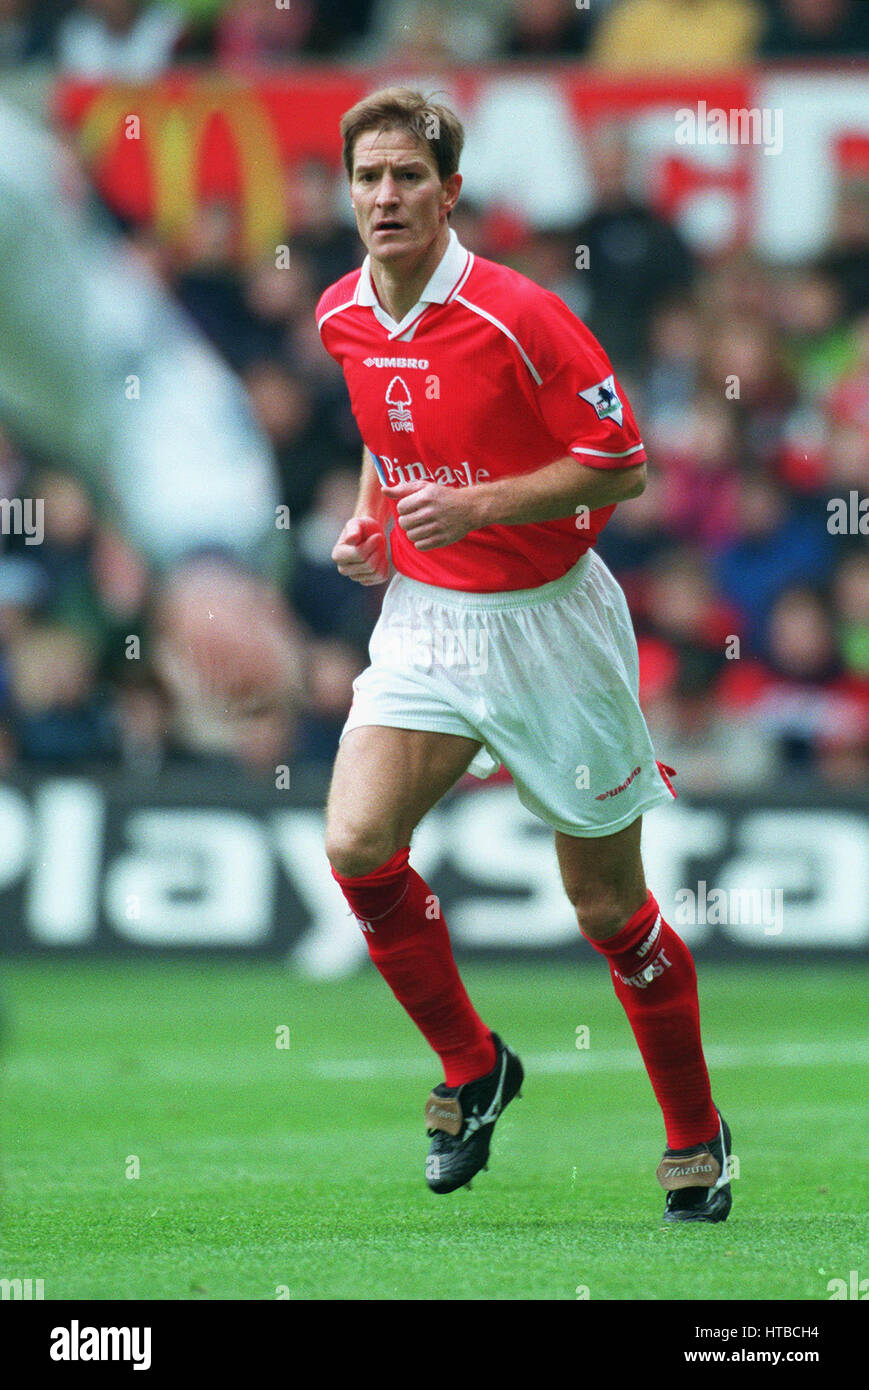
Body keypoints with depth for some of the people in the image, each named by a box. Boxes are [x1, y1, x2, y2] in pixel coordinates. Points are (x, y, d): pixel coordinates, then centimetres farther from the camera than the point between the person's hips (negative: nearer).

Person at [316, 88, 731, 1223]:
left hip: (547, 618, -5)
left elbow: (623, 463, -15)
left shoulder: (517, 317, -18)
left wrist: (476, 504, -23)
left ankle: (697, 1139, 23)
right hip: (424, 616, 5)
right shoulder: (343, 317, 2)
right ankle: (472, 1068, 7)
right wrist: (368, 514, 4)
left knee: (607, 902, 3)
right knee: (356, 845, -17)